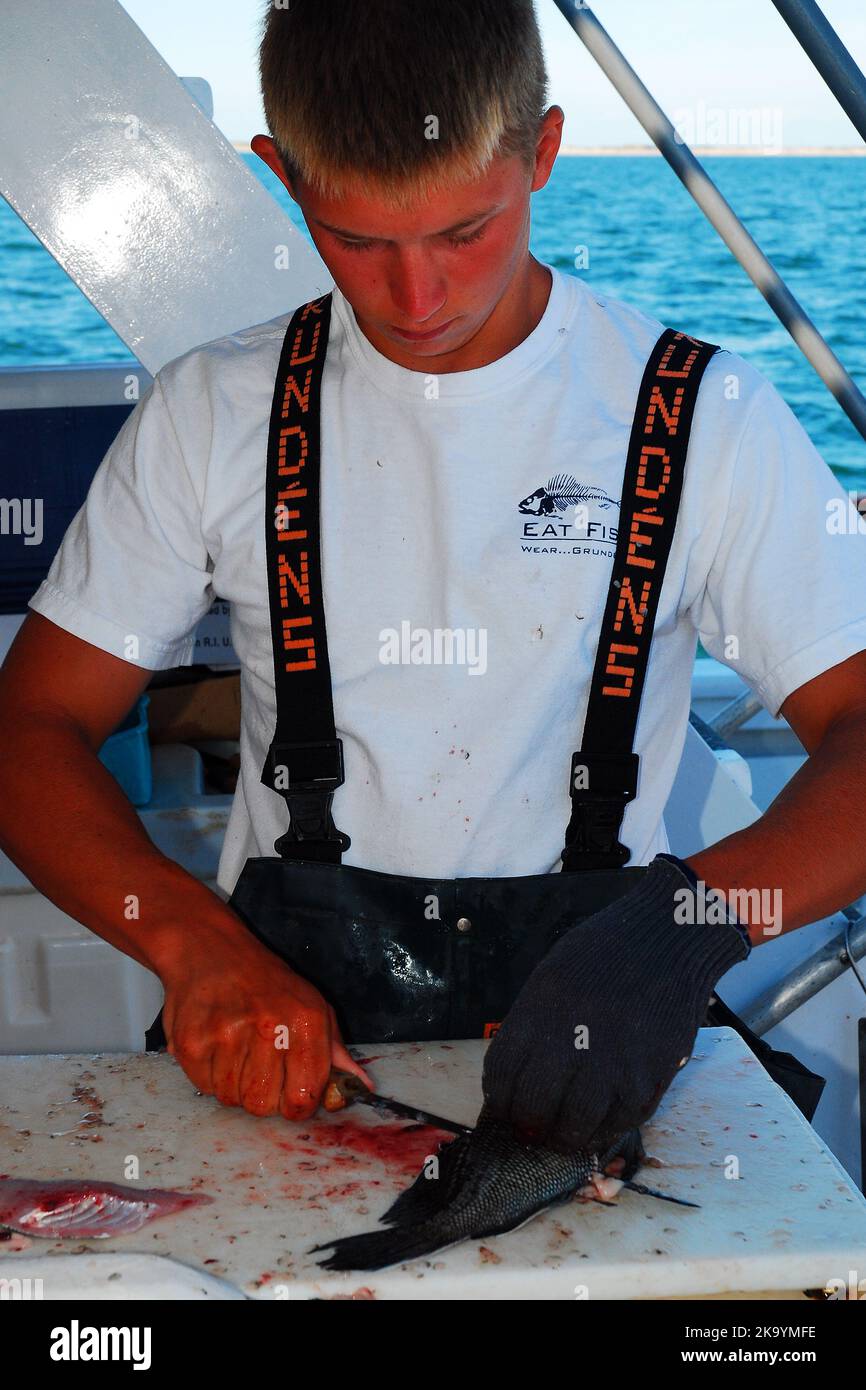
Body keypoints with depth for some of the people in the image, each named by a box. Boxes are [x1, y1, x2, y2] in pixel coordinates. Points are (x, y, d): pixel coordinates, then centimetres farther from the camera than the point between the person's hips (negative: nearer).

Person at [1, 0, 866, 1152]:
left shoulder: (704, 417, -1)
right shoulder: (212, 413, 4)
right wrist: (201, 946, -16)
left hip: (576, 1044, -1)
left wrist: (692, 916, -27)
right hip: (286, 1007, 2)